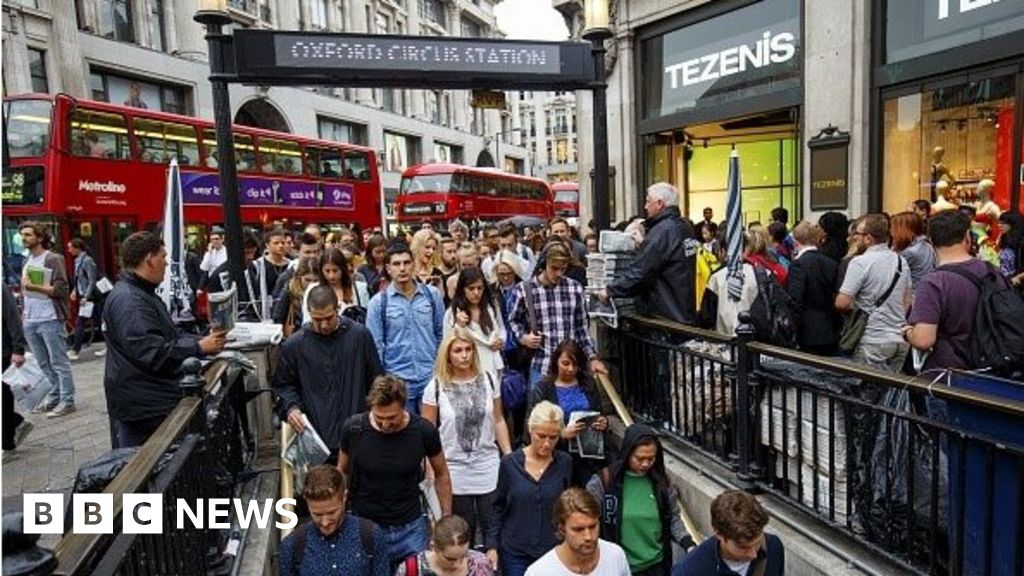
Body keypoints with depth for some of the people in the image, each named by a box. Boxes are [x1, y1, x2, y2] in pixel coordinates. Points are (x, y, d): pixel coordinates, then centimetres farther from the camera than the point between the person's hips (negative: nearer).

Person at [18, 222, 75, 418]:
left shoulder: (53, 259, -9)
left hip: (49, 320, -8)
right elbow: (25, 289, 22)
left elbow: (60, 289, -15)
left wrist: (33, 286, -17)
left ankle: (67, 401, 4)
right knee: (43, 363, 14)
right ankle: (54, 396, 24)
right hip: (30, 321, 8)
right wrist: (25, 312, 16)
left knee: (59, 363, -2)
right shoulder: (27, 260, 15)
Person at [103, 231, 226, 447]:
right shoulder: (127, 300, -21)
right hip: (142, 407, -11)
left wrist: (205, 340, 4)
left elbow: (170, 336, 19)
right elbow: (152, 352, -28)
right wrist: (199, 347, -22)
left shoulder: (143, 294, 16)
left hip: (156, 401, 11)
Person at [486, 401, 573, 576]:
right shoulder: (510, 463, -6)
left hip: (553, 553, 1)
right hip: (515, 553, 0)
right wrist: (492, 546, -1)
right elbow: (498, 508, 3)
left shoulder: (564, 463, -5)